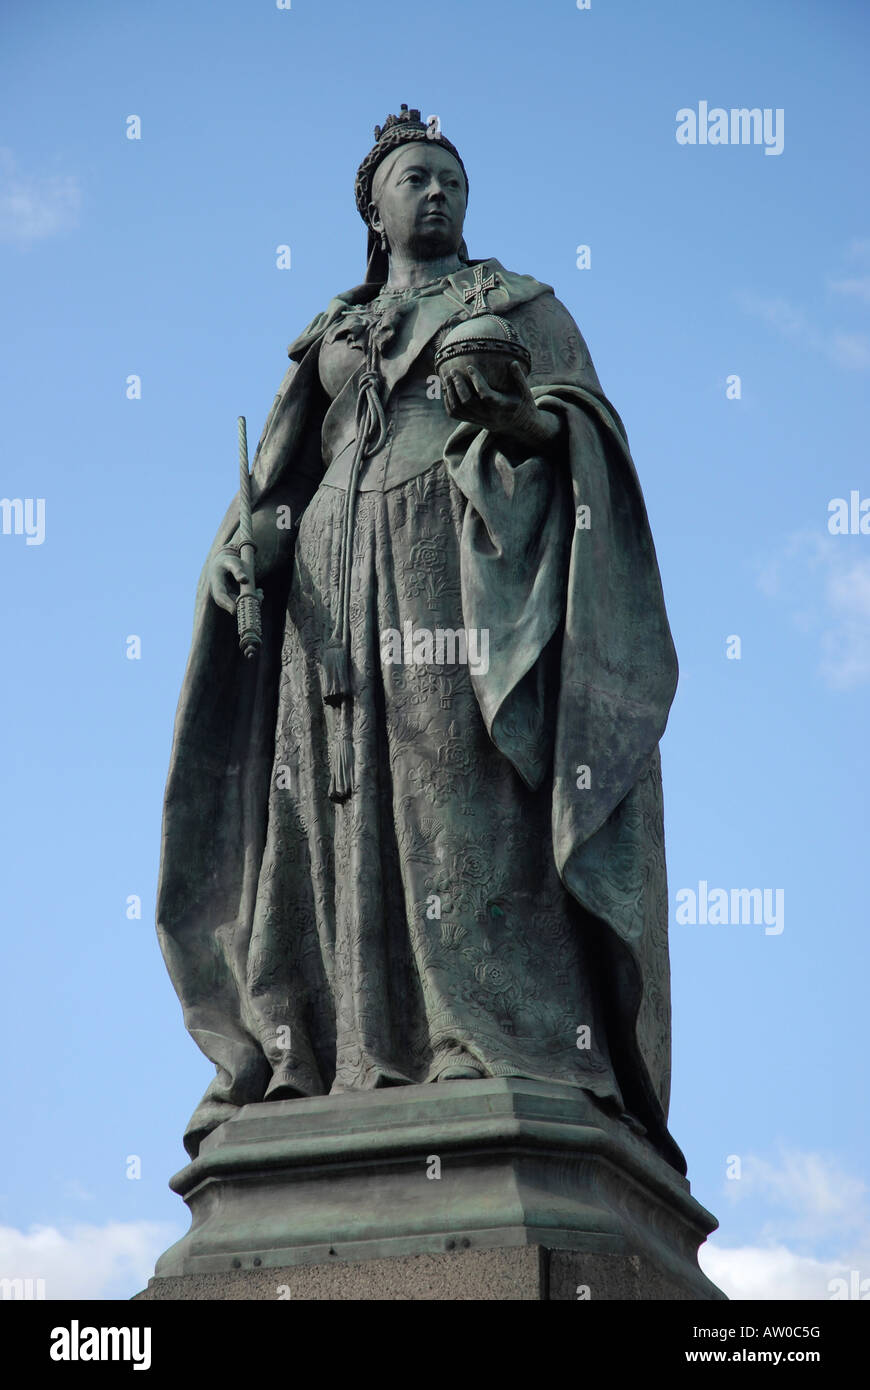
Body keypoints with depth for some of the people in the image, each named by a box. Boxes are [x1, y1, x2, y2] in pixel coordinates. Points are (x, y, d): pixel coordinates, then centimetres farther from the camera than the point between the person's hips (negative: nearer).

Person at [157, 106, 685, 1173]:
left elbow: (586, 427, 3)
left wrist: (518, 417, -20)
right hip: (346, 577, 4)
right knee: (353, 809, -9)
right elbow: (286, 470, 18)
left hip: (471, 563, -4)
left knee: (475, 800, -19)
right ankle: (346, 1066, -15)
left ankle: (504, 1060, -26)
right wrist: (249, 550, -4)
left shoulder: (522, 306, 17)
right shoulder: (332, 337, 27)